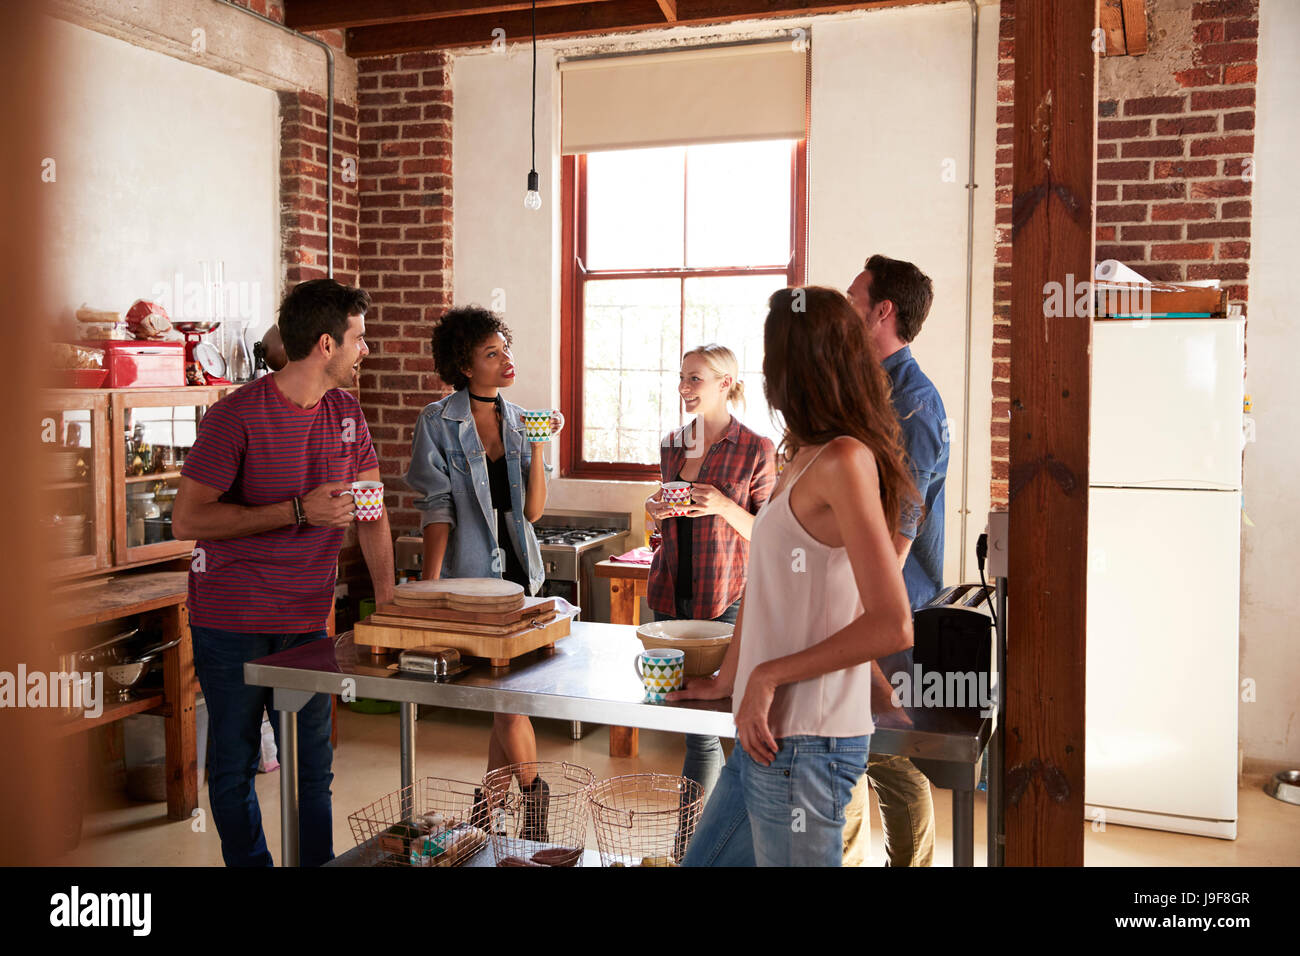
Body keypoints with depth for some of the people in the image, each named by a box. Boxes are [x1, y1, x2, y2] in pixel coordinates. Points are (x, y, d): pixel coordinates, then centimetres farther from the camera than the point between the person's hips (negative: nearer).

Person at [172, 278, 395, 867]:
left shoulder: (346, 412, 5)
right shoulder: (237, 415, -14)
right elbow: (186, 519, -16)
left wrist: (389, 602, 0)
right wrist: (300, 512, -22)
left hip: (308, 619, 5)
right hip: (231, 621, -4)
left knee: (312, 767, 9)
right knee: (235, 765, 9)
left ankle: (318, 866, 21)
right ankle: (251, 863, 25)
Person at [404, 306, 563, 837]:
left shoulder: (519, 420, 9)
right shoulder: (439, 423, -3)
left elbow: (532, 510, 3)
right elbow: (437, 508, -8)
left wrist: (540, 446, -7)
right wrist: (429, 583, -17)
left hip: (517, 568, 5)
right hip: (471, 573, -4)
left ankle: (486, 805, 25)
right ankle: (535, 795, 17)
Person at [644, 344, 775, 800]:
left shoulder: (756, 450, -6)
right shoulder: (672, 445, 12)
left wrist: (725, 507, -19)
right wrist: (655, 511, 0)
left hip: (724, 599, -6)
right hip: (670, 592, 6)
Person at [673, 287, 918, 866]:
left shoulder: (844, 461, -16)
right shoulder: (803, 460, 12)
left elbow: (892, 627, -21)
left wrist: (769, 676, -15)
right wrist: (727, 680, 27)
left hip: (804, 746, -9)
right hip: (766, 736, 9)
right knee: (700, 860, 18)